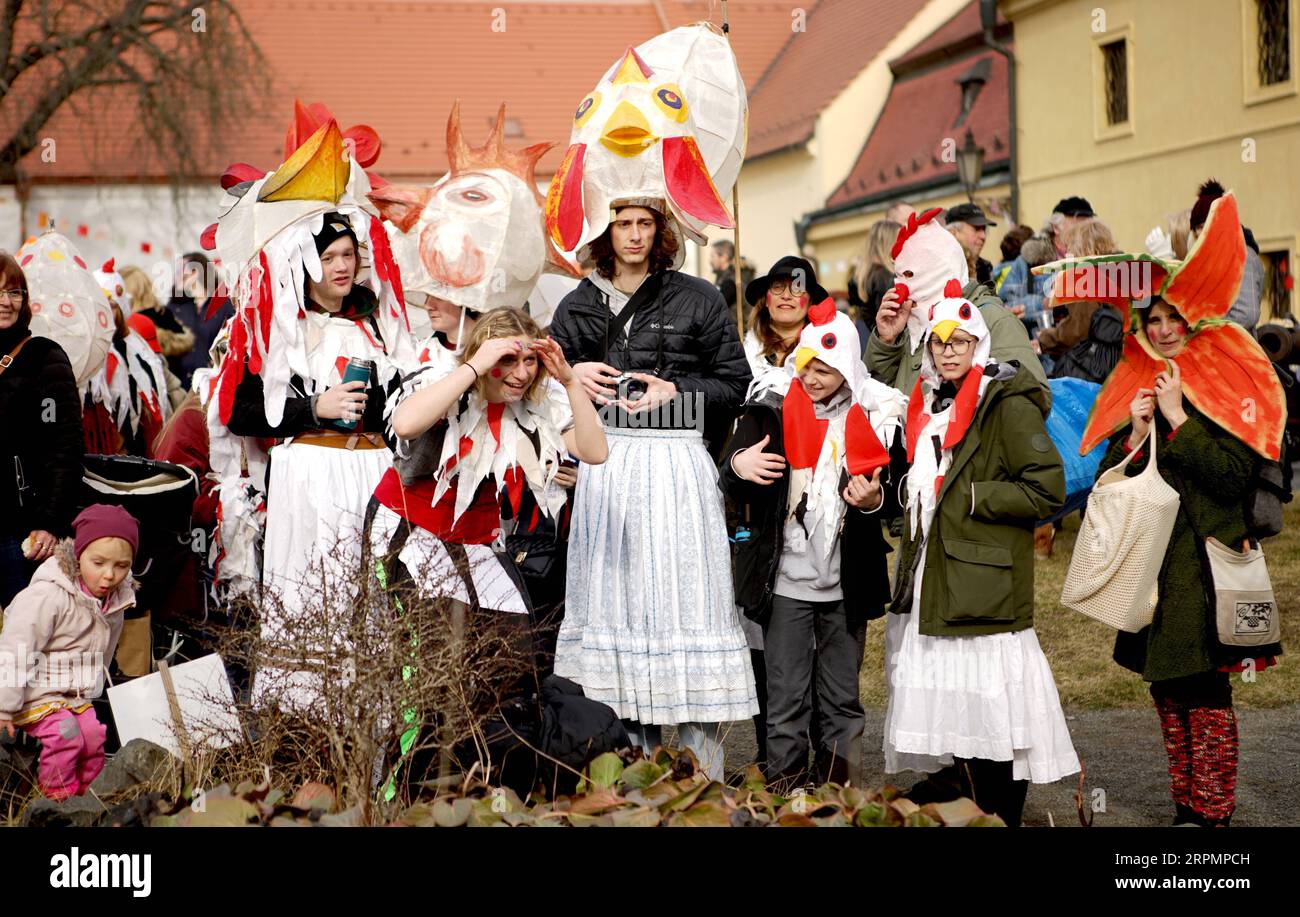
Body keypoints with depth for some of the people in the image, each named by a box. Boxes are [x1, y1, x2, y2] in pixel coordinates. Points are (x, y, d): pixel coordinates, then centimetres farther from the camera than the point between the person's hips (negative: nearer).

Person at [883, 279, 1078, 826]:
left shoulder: (1008, 403, -8)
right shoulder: (928, 403, 16)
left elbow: (1048, 489, -15)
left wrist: (970, 498, -13)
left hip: (983, 588, -7)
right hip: (929, 585, 8)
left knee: (990, 717, -3)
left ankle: (998, 817, 7)